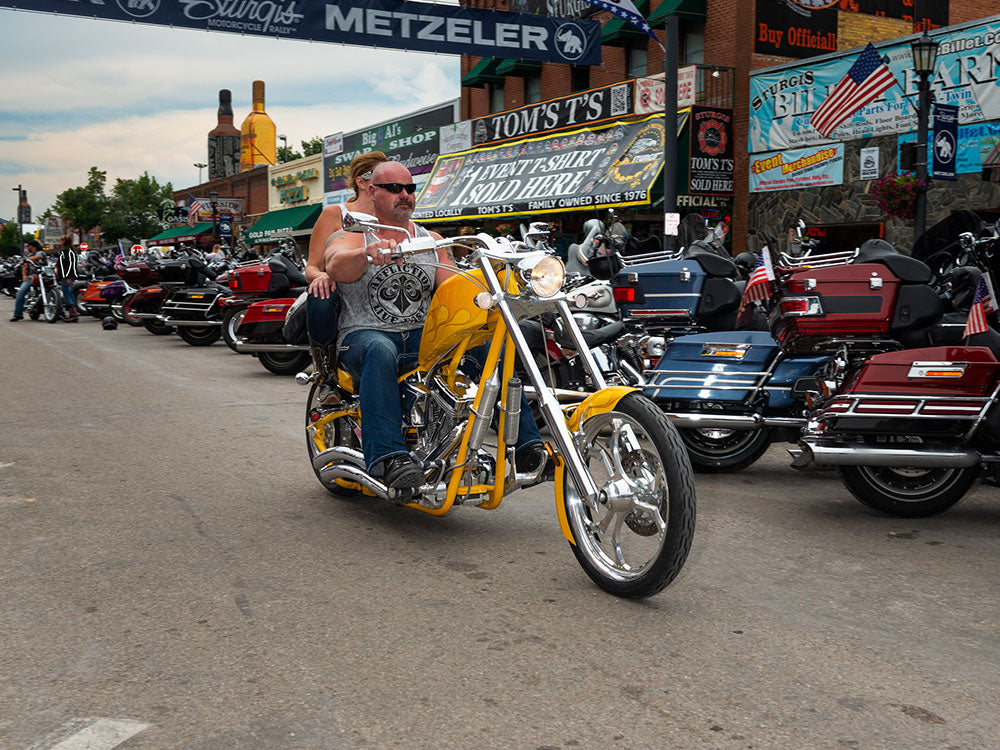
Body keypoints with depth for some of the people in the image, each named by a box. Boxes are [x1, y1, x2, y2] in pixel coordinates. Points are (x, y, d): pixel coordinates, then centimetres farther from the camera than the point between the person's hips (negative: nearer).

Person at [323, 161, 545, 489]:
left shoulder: (432, 241, 17)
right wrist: (368, 253, -43)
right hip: (365, 335, -4)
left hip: (424, 336, 4)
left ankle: (527, 444, -22)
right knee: (380, 352, -40)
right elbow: (337, 265, -21)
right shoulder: (350, 237, 3)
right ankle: (388, 456, -48)